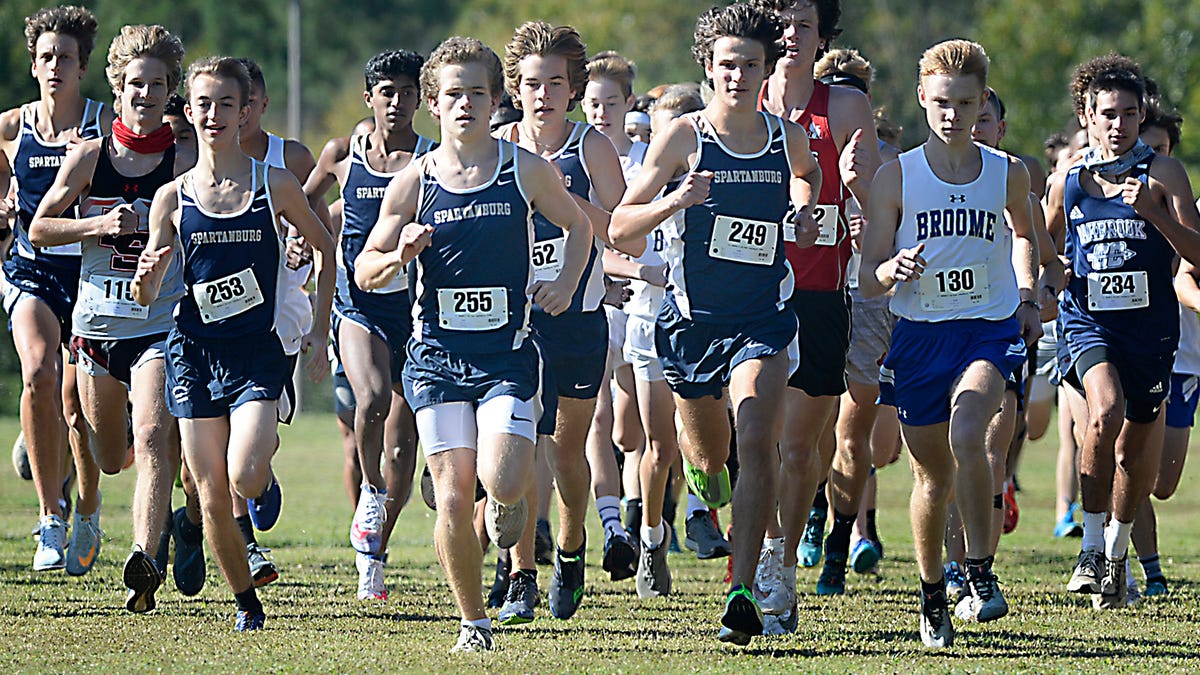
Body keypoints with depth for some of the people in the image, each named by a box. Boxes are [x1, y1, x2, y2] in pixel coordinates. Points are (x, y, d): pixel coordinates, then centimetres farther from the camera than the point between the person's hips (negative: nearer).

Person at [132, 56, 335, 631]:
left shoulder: (275, 186, -1)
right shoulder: (173, 198, 2)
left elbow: (324, 248, 14)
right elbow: (146, 295, 3)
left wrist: (320, 328, 8)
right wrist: (146, 276, -20)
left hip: (258, 351, -2)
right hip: (194, 351, 2)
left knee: (244, 479, -21)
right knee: (212, 499, -2)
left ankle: (269, 457, 15)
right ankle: (247, 604, 17)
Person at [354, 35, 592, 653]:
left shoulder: (526, 171, 1)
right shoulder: (413, 182, 1)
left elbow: (578, 225, 18)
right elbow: (365, 271, 7)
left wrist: (566, 284, 2)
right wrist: (399, 255, -15)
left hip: (507, 353, -1)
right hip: (437, 356, 1)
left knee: (501, 482, -18)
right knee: (453, 497, -6)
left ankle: (510, 503, 20)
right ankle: (473, 622, 10)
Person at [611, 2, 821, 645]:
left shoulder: (787, 138, 2)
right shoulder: (682, 137, -7)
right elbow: (620, 227, -7)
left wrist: (803, 209, 8)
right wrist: (674, 201, -25)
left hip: (763, 318, 0)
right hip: (691, 317, 0)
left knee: (755, 440, -21)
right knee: (707, 452, 17)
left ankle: (743, 587, -21)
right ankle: (708, 494, 57)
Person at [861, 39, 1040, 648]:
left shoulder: (1008, 174, 2)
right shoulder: (896, 177, -3)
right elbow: (867, 280, -4)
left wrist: (1026, 296, 13)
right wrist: (894, 270, -26)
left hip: (991, 331, -1)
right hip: (919, 336, 1)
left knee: (966, 434, -28)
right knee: (932, 477, 9)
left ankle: (981, 574, -19)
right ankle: (932, 594, 29)